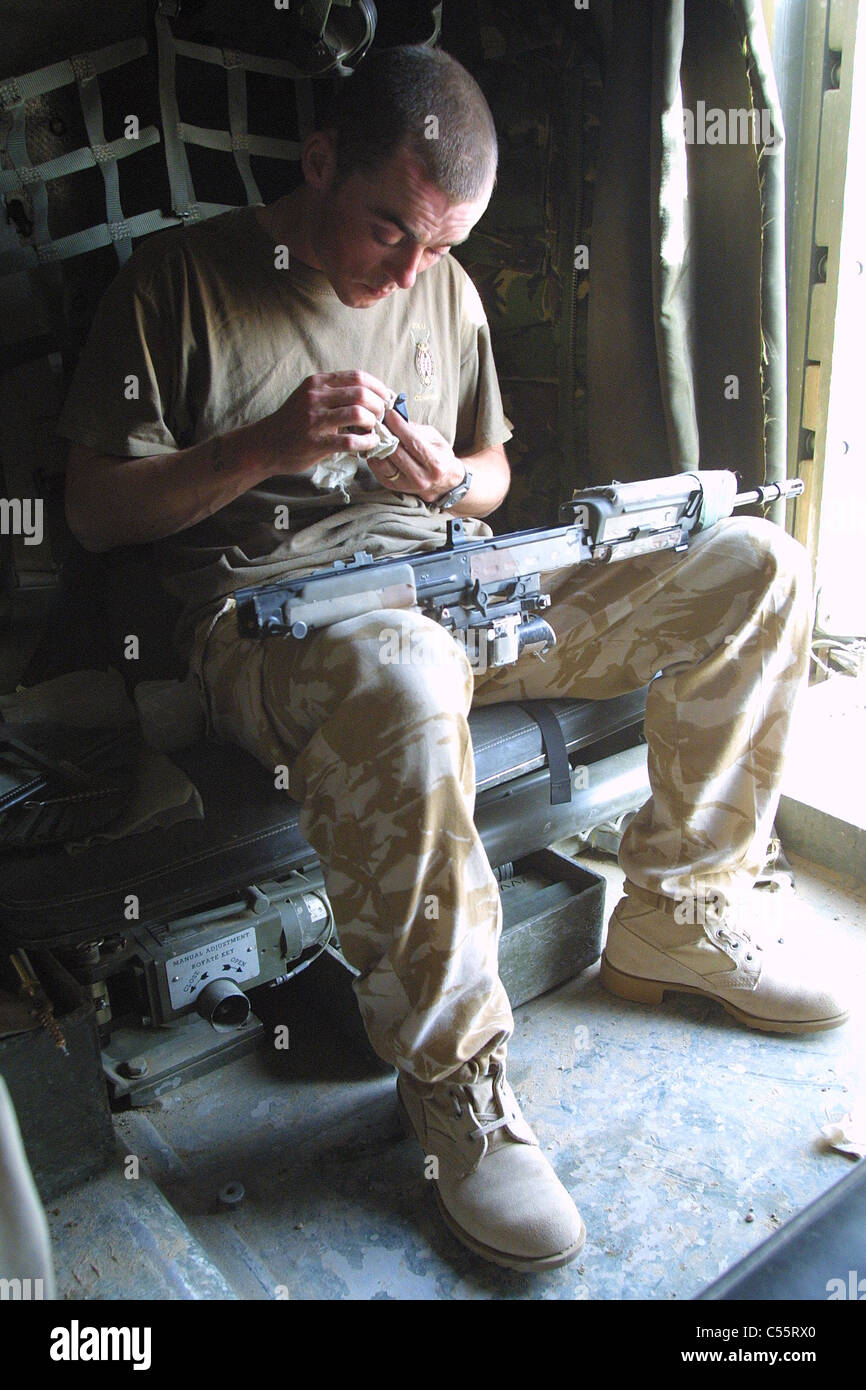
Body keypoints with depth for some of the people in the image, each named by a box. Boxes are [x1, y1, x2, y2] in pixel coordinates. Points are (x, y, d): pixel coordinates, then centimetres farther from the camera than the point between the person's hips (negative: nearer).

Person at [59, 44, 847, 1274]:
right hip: (272, 609, -5)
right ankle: (451, 1076, -20)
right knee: (401, 676, -44)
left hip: (459, 585, 6)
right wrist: (263, 448, -15)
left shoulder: (447, 292, 18)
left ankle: (676, 919, 2)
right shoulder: (182, 276, 2)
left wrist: (453, 477, 1)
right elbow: (93, 509, -1)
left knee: (757, 567, -7)